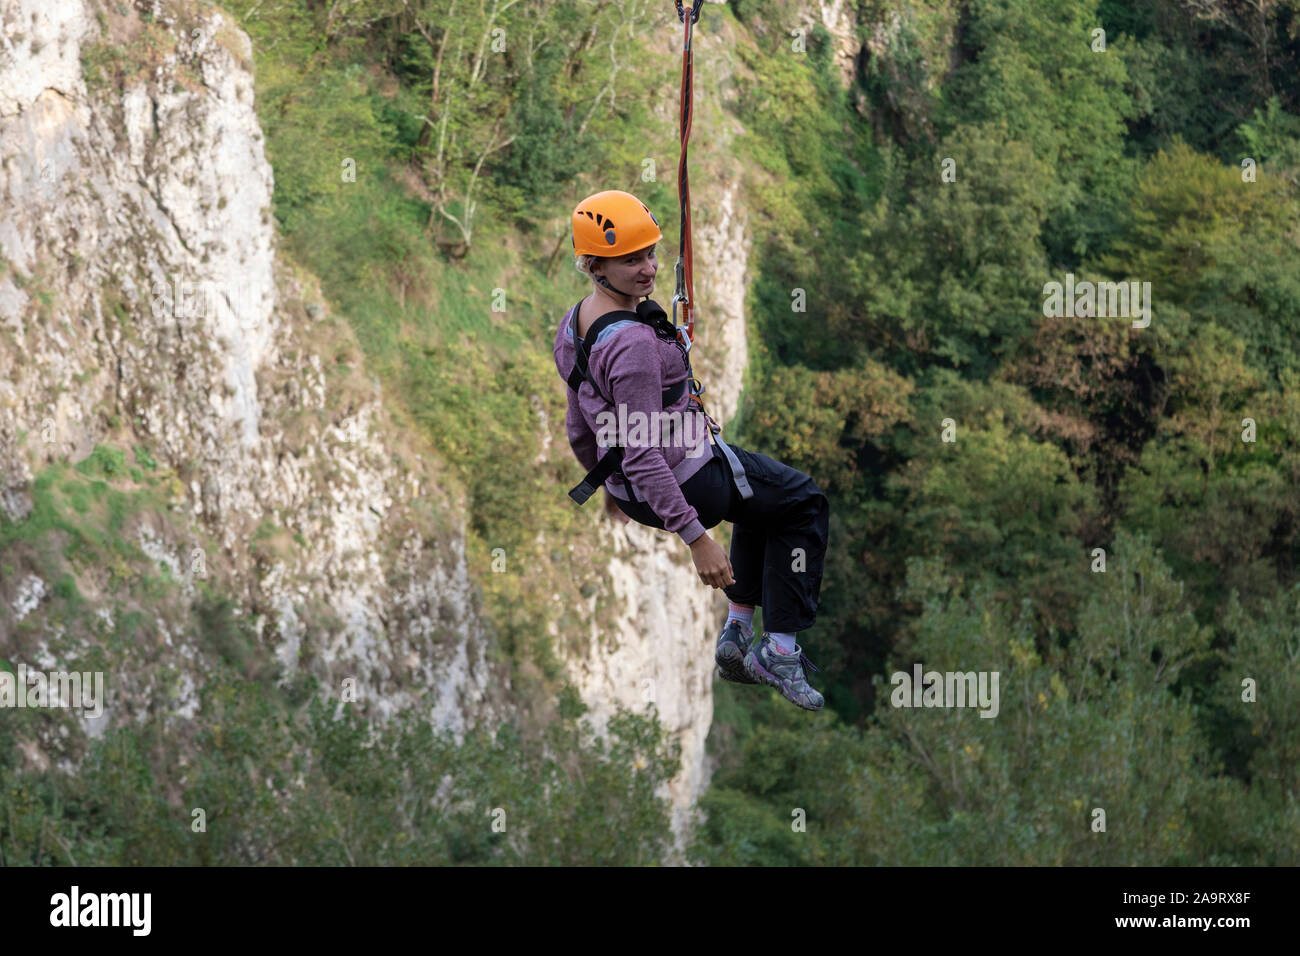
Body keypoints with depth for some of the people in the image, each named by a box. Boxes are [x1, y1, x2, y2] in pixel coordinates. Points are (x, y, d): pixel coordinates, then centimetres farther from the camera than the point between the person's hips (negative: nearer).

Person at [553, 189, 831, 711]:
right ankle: (780, 648, 13)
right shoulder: (633, 345, -30)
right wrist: (695, 537, -29)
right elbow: (641, 455, -31)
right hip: (689, 481, -9)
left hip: (634, 491, 9)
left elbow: (580, 431, 11)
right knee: (805, 502, 16)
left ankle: (737, 630, 29)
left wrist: (608, 483, 28)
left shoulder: (573, 325, -1)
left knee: (765, 496, 34)